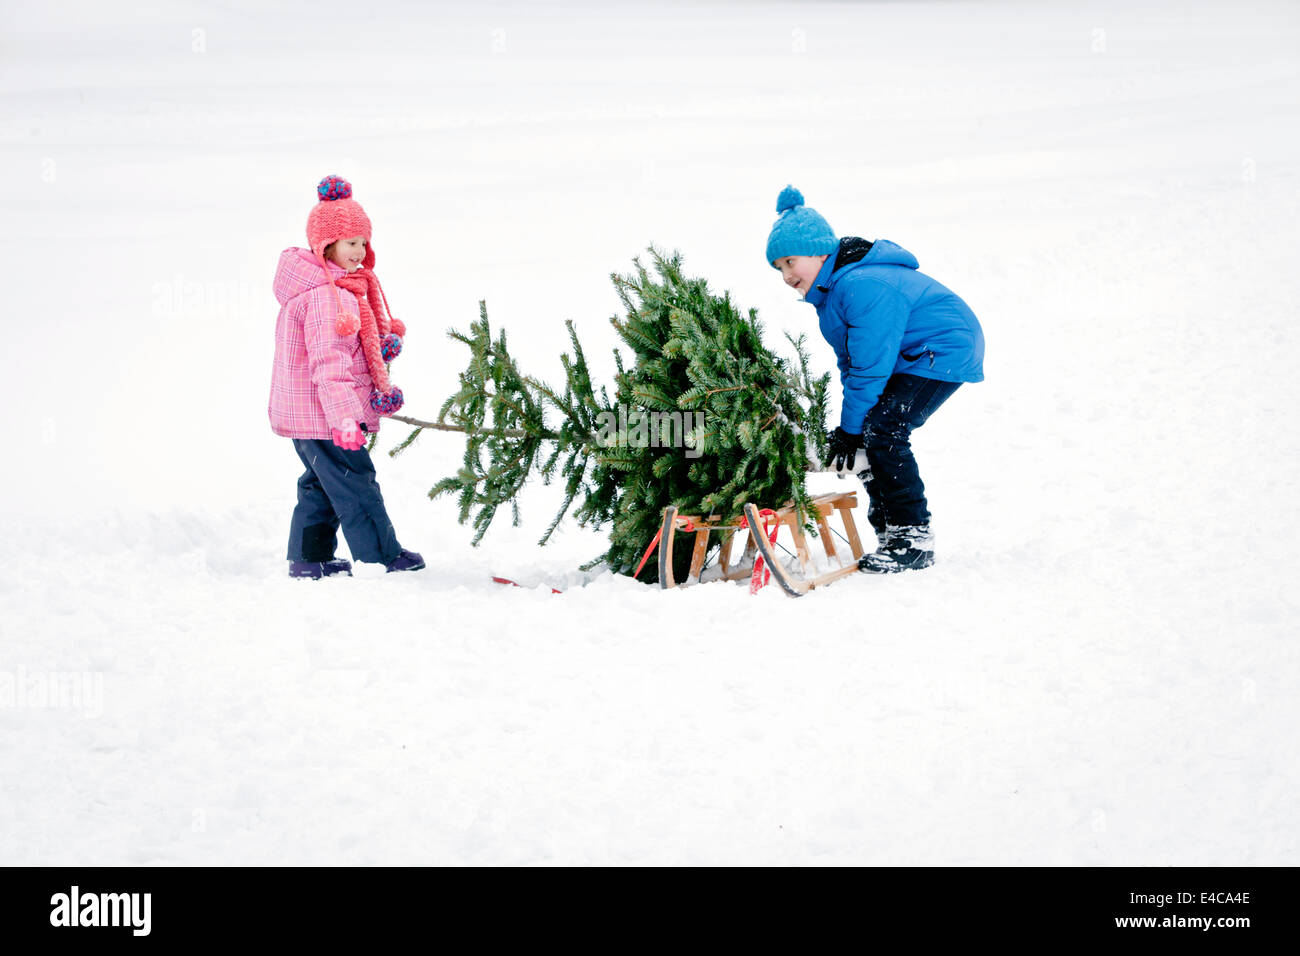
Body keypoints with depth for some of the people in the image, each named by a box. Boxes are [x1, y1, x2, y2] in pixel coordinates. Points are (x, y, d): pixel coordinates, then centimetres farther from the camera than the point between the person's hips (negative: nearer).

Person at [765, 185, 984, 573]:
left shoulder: (866, 287, -29)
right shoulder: (830, 287, 4)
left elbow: (870, 367, -28)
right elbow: (851, 363, 9)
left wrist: (849, 429, -21)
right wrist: (850, 426, 1)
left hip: (945, 352, -10)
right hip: (907, 360, 10)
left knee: (881, 431, -21)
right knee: (867, 432, 3)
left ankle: (914, 541, -15)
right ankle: (891, 536, 10)